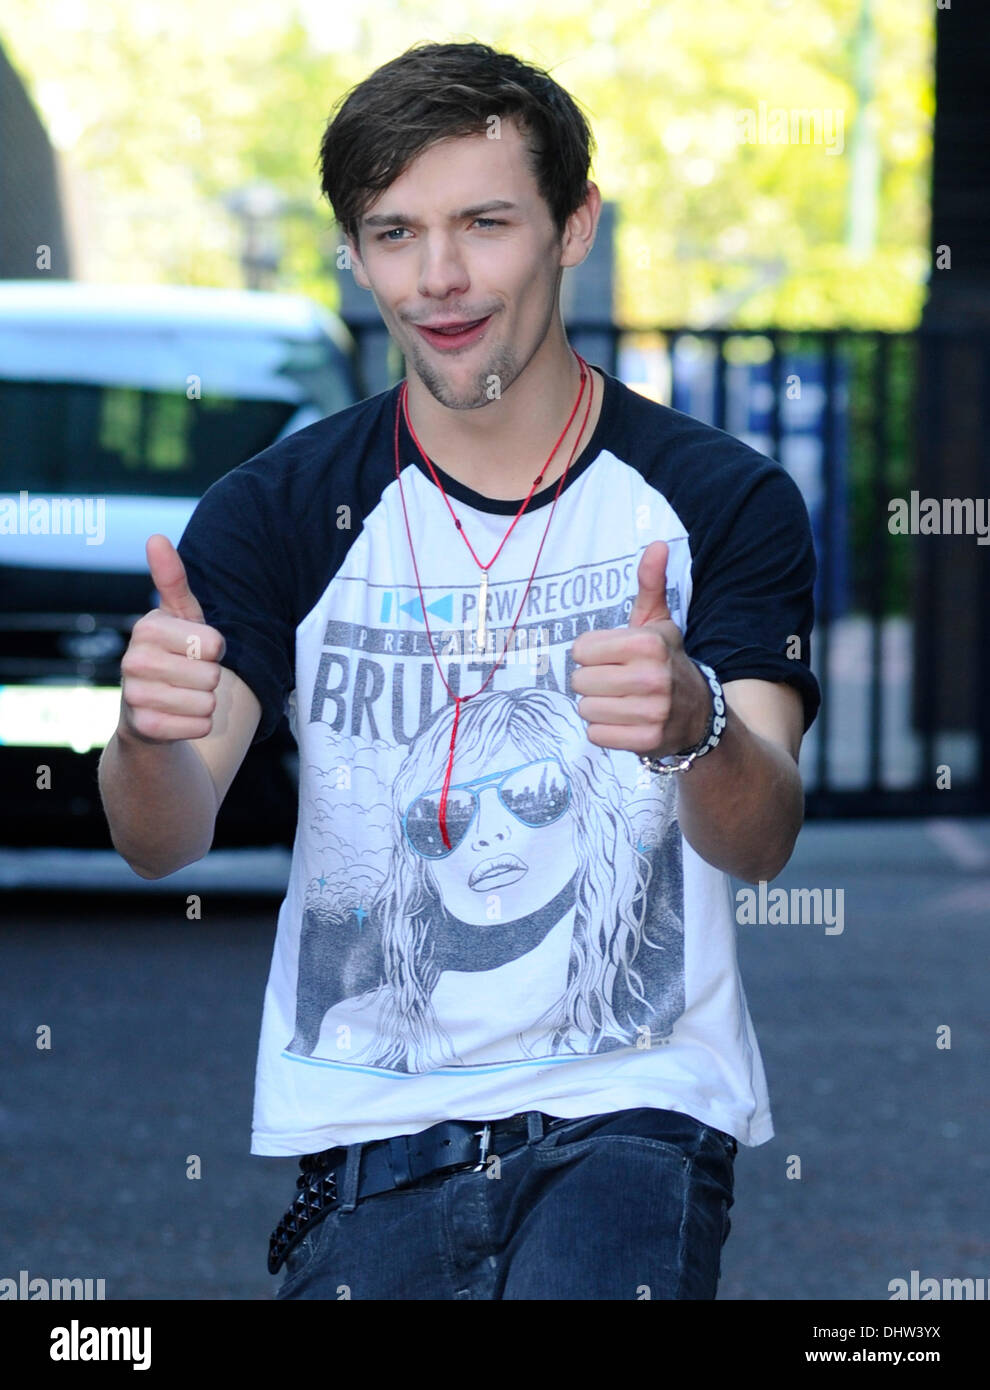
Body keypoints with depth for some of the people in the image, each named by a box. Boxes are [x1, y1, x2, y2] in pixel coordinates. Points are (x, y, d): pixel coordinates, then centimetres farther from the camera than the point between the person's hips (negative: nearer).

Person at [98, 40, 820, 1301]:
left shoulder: (722, 500, -1)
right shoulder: (280, 510, 3)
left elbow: (760, 843, -12)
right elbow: (160, 843, -7)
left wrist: (692, 724, -35)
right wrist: (151, 732, -31)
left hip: (632, 1110, -3)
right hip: (367, 1119, 3)